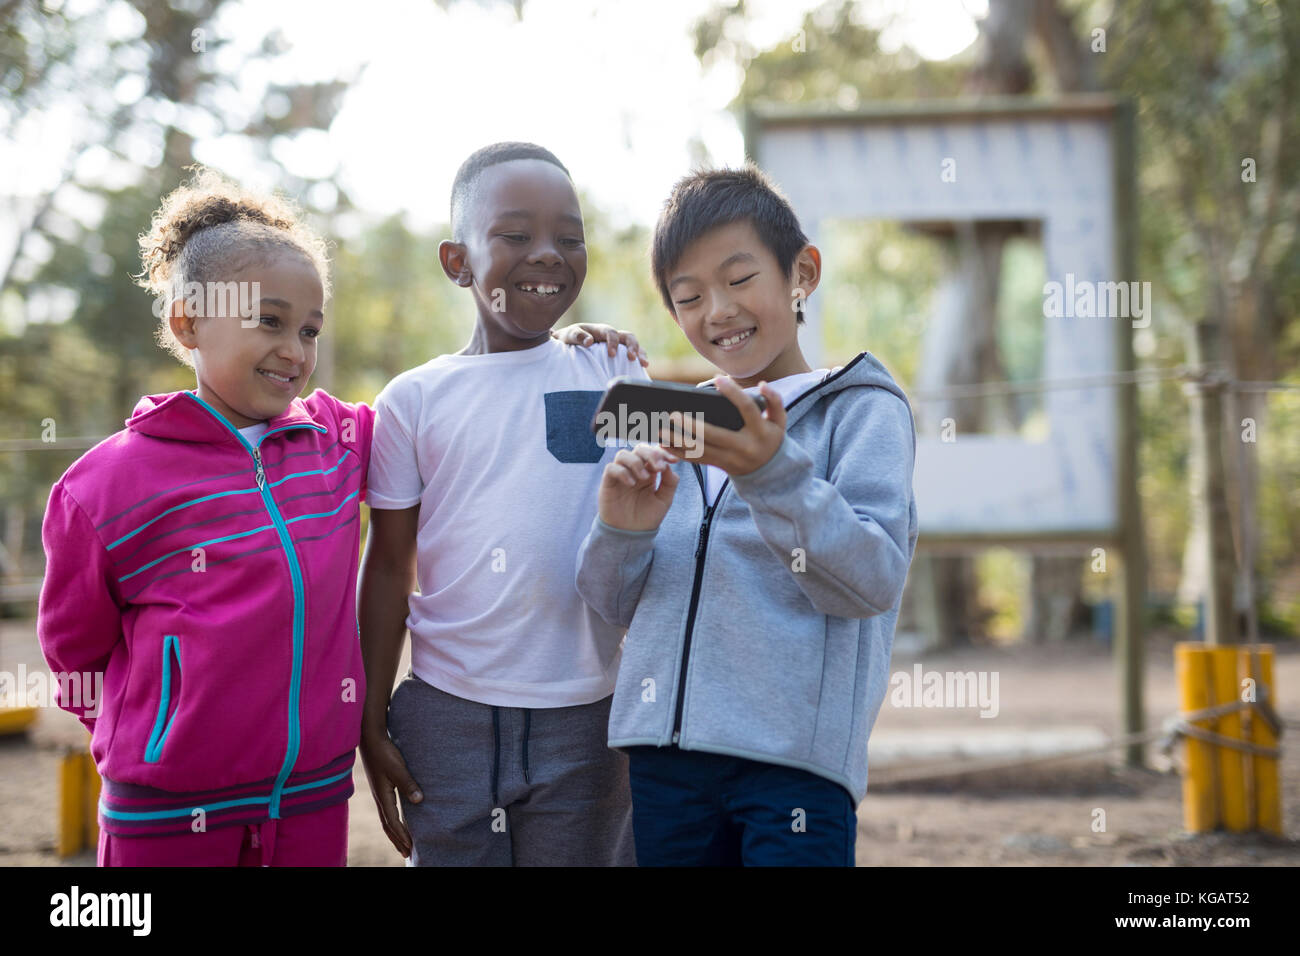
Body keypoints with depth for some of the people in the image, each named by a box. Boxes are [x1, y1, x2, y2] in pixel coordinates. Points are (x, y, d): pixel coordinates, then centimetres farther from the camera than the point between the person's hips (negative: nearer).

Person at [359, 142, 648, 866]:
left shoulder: (615, 375, 5)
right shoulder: (416, 400, 3)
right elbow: (387, 570, 6)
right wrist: (372, 723, 5)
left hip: (585, 722, 1)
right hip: (447, 717, 0)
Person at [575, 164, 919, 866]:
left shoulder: (862, 408, 1)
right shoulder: (675, 424, 14)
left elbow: (874, 582, -12)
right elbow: (615, 605, 13)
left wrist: (774, 473, -25)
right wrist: (620, 533, -8)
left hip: (795, 755, -5)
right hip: (664, 750, 5)